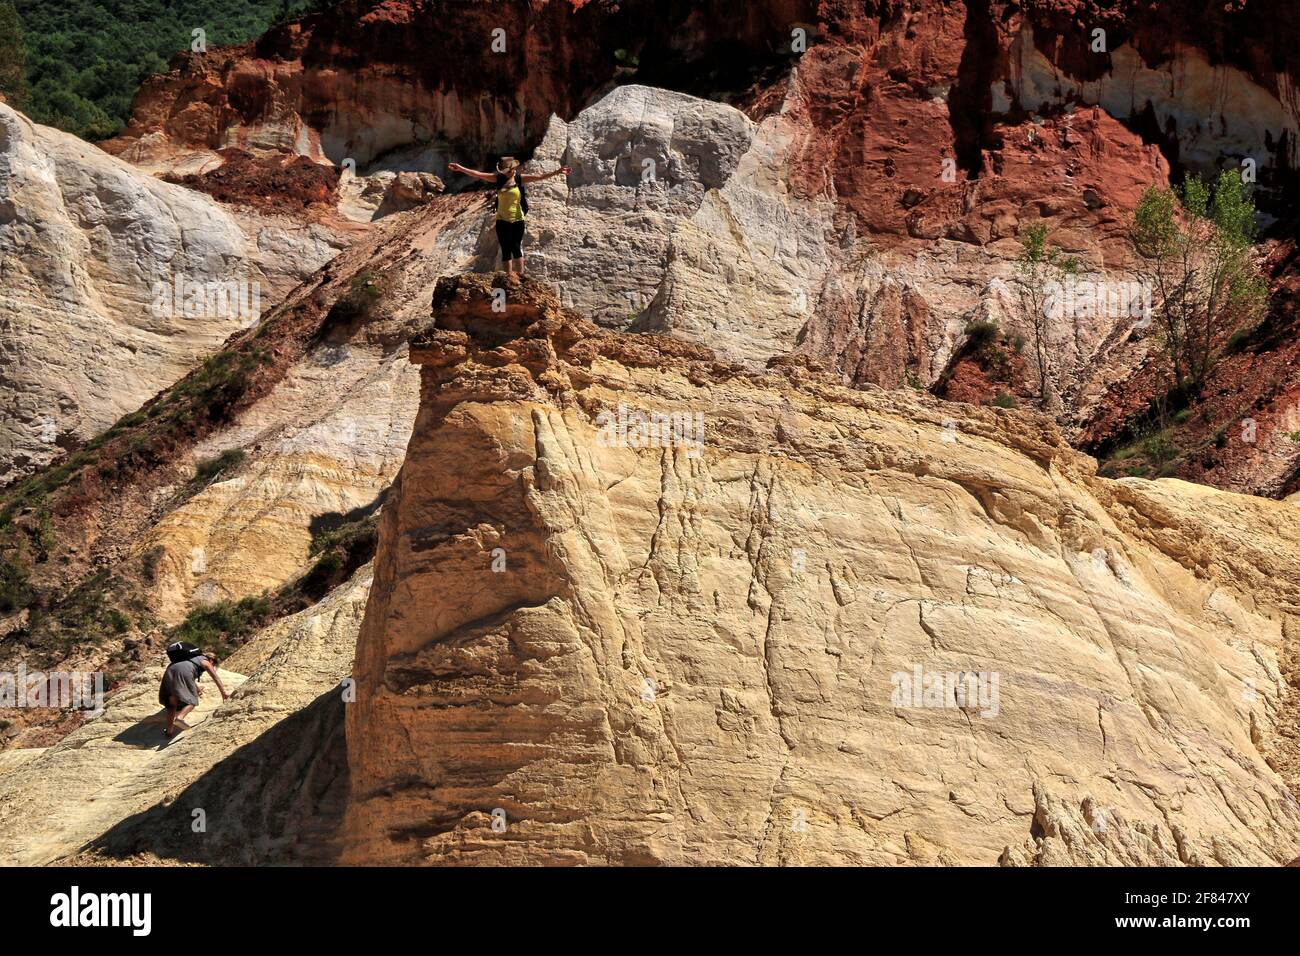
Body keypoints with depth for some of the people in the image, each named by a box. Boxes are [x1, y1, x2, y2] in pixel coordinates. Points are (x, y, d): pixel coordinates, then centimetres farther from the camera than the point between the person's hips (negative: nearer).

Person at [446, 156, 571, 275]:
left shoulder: (520, 178, -3)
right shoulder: (499, 178, 1)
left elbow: (540, 177, -9)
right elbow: (478, 174, -1)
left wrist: (557, 172, -20)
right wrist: (461, 169, -7)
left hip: (517, 220, -2)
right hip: (502, 220, 2)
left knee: (516, 247, -9)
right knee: (505, 249, 4)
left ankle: (520, 274, -9)